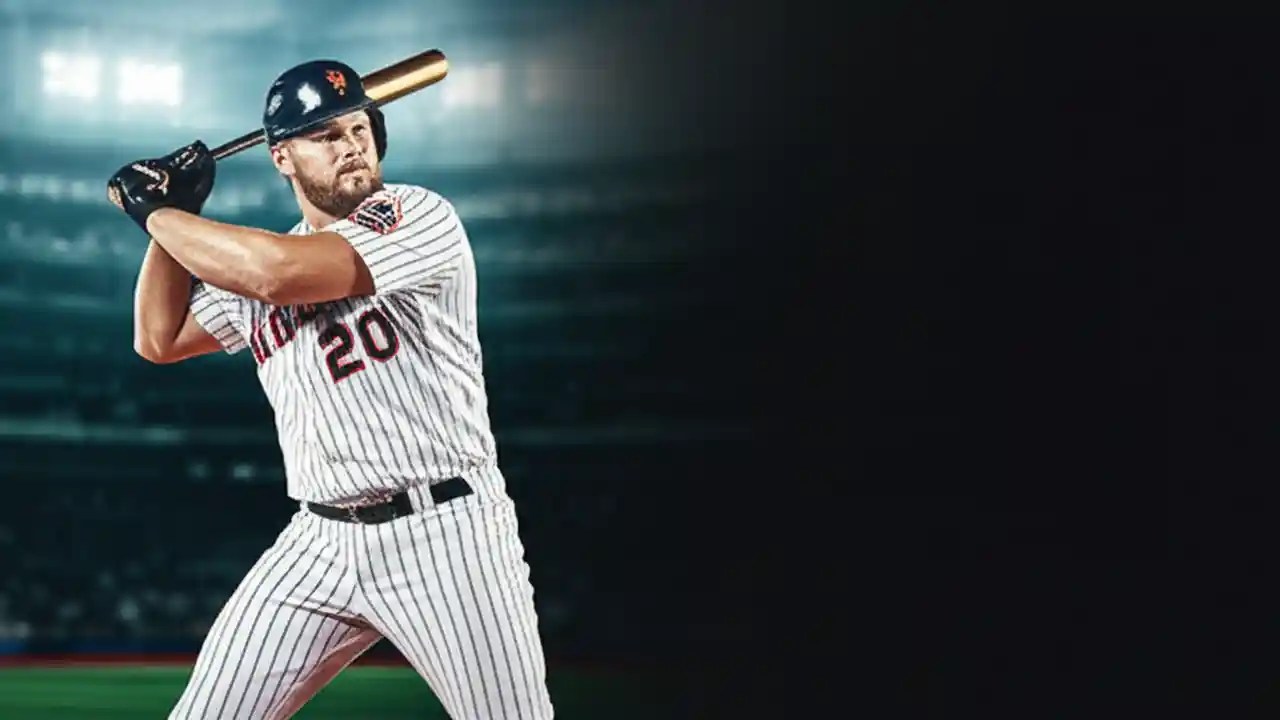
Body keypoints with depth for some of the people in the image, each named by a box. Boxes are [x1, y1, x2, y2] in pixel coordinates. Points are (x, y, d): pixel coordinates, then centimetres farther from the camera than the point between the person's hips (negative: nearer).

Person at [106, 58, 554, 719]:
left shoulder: (421, 219, -11)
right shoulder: (260, 254, 12)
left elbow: (280, 274, -23)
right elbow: (159, 339, 20)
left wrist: (155, 210, -10)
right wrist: (177, 211, 10)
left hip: (445, 533, -5)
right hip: (320, 542, 6)